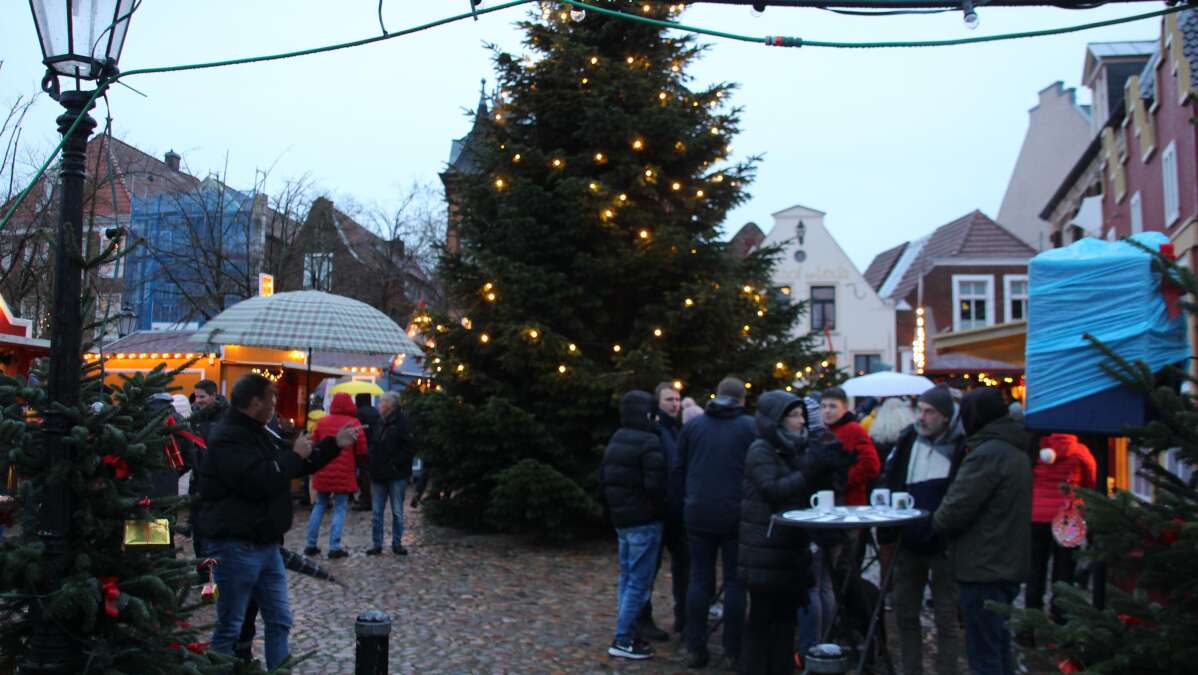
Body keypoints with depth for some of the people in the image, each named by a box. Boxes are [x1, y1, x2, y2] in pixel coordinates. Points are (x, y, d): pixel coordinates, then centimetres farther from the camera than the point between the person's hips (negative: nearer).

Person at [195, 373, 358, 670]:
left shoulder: (260, 434, 14)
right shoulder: (227, 437, -18)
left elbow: (298, 467, 23)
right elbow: (258, 481, -30)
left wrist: (335, 444, 17)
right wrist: (295, 455, -17)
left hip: (265, 544, 10)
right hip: (235, 546, -10)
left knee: (279, 621, 14)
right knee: (230, 627, 1)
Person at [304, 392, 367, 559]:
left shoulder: (322, 422, 3)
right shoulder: (354, 423, -7)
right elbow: (362, 450, -8)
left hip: (323, 472, 4)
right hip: (344, 473, -4)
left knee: (319, 506, 15)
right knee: (340, 509, 2)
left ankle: (311, 545, 15)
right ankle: (334, 547, -4)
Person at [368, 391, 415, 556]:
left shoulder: (402, 421, -10)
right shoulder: (380, 422, 12)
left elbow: (409, 448, -16)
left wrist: (394, 463, -18)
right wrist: (372, 464, 5)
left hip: (396, 475, -6)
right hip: (378, 474, 6)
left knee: (397, 512, 5)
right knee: (376, 512, 8)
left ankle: (397, 543, 15)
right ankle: (376, 544, 15)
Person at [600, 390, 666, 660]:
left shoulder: (615, 441, 12)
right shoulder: (649, 442, -16)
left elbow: (603, 479, 16)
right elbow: (655, 484, -21)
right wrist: (660, 510, -5)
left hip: (620, 519, 9)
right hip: (644, 521, -9)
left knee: (627, 578, 14)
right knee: (639, 582, -5)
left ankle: (626, 633, 16)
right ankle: (623, 640, -4)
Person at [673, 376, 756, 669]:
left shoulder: (692, 425, 5)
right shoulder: (750, 427, -4)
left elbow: (678, 469, 8)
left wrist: (684, 505, 16)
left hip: (698, 514, 3)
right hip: (735, 515, -2)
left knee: (699, 579, 9)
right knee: (734, 581, 6)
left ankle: (695, 648, 9)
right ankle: (733, 650, 9)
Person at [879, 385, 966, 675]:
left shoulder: (962, 446, -11)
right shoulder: (908, 440, 4)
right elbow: (889, 485, 7)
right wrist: (886, 536, 2)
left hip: (944, 546, -5)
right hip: (909, 543, 5)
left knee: (946, 620, 6)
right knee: (905, 613, 14)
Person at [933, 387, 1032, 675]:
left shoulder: (987, 453, -18)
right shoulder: (1015, 450, 13)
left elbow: (955, 510, -21)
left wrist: (938, 519, 0)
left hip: (984, 567, -10)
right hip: (1008, 563, 10)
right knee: (999, 646, 19)